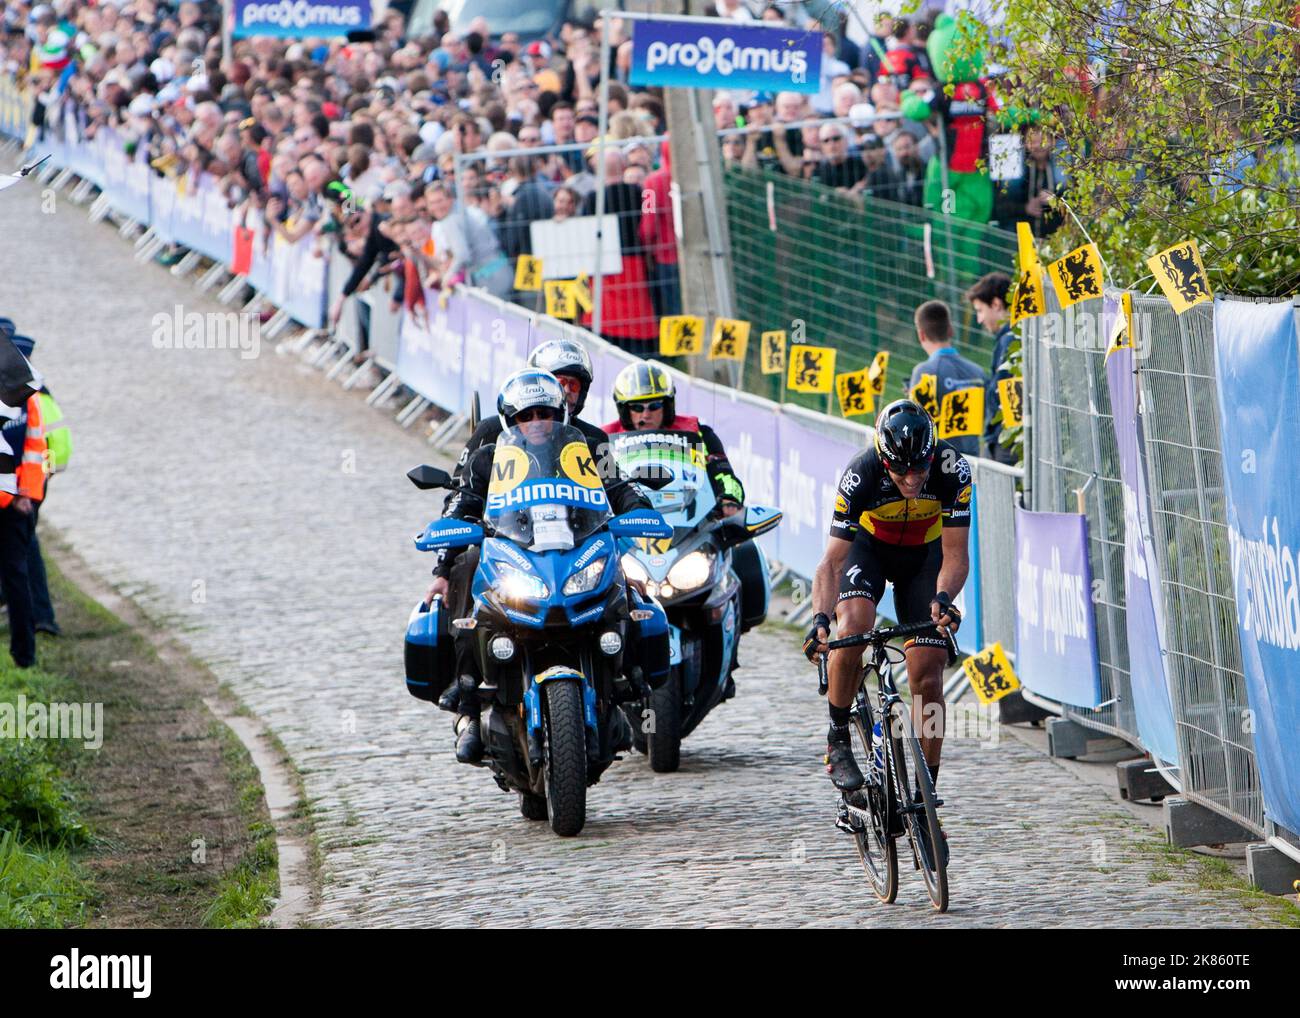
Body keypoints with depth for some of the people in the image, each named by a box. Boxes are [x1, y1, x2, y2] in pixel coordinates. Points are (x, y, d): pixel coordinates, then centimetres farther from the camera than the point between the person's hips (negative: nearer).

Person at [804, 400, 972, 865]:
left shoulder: (953, 470, -32)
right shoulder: (860, 476, -34)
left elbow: (955, 556, -29)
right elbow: (832, 560, -32)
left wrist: (943, 599, -48)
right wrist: (820, 619, -48)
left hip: (925, 555, 1)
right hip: (869, 547, -1)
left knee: (926, 676, -7)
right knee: (852, 628, -31)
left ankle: (926, 800, 2)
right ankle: (838, 740, -11)